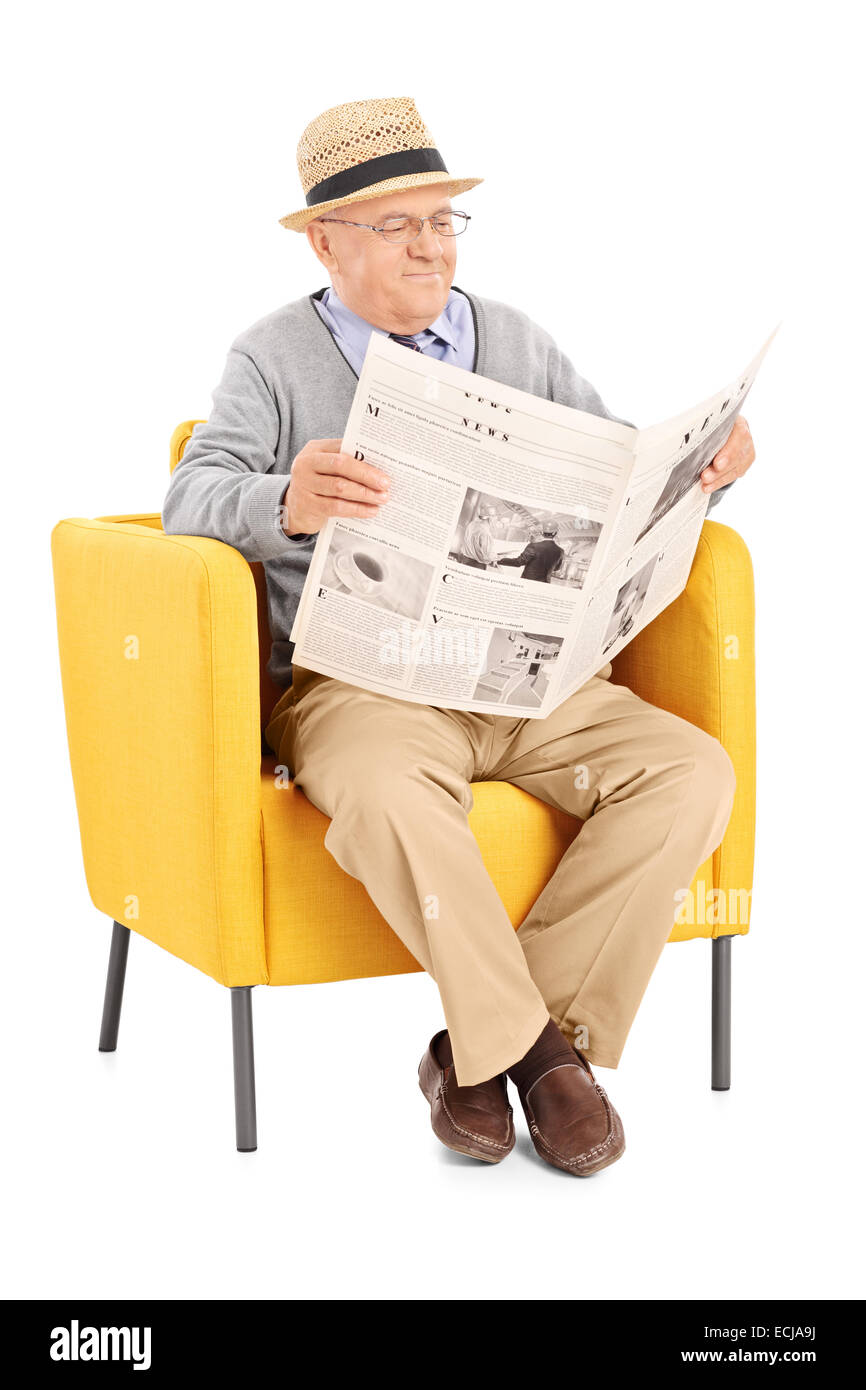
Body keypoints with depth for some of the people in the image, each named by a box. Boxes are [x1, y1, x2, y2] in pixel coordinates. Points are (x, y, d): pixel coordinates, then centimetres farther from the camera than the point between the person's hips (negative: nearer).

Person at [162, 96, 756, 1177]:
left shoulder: (515, 343, 17)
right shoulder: (274, 357, 7)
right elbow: (195, 494, -8)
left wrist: (702, 465, -8)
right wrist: (285, 504, -31)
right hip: (355, 677, -4)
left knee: (690, 769, -20)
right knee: (386, 792, -38)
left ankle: (479, 1046, -15)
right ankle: (533, 1044, -17)